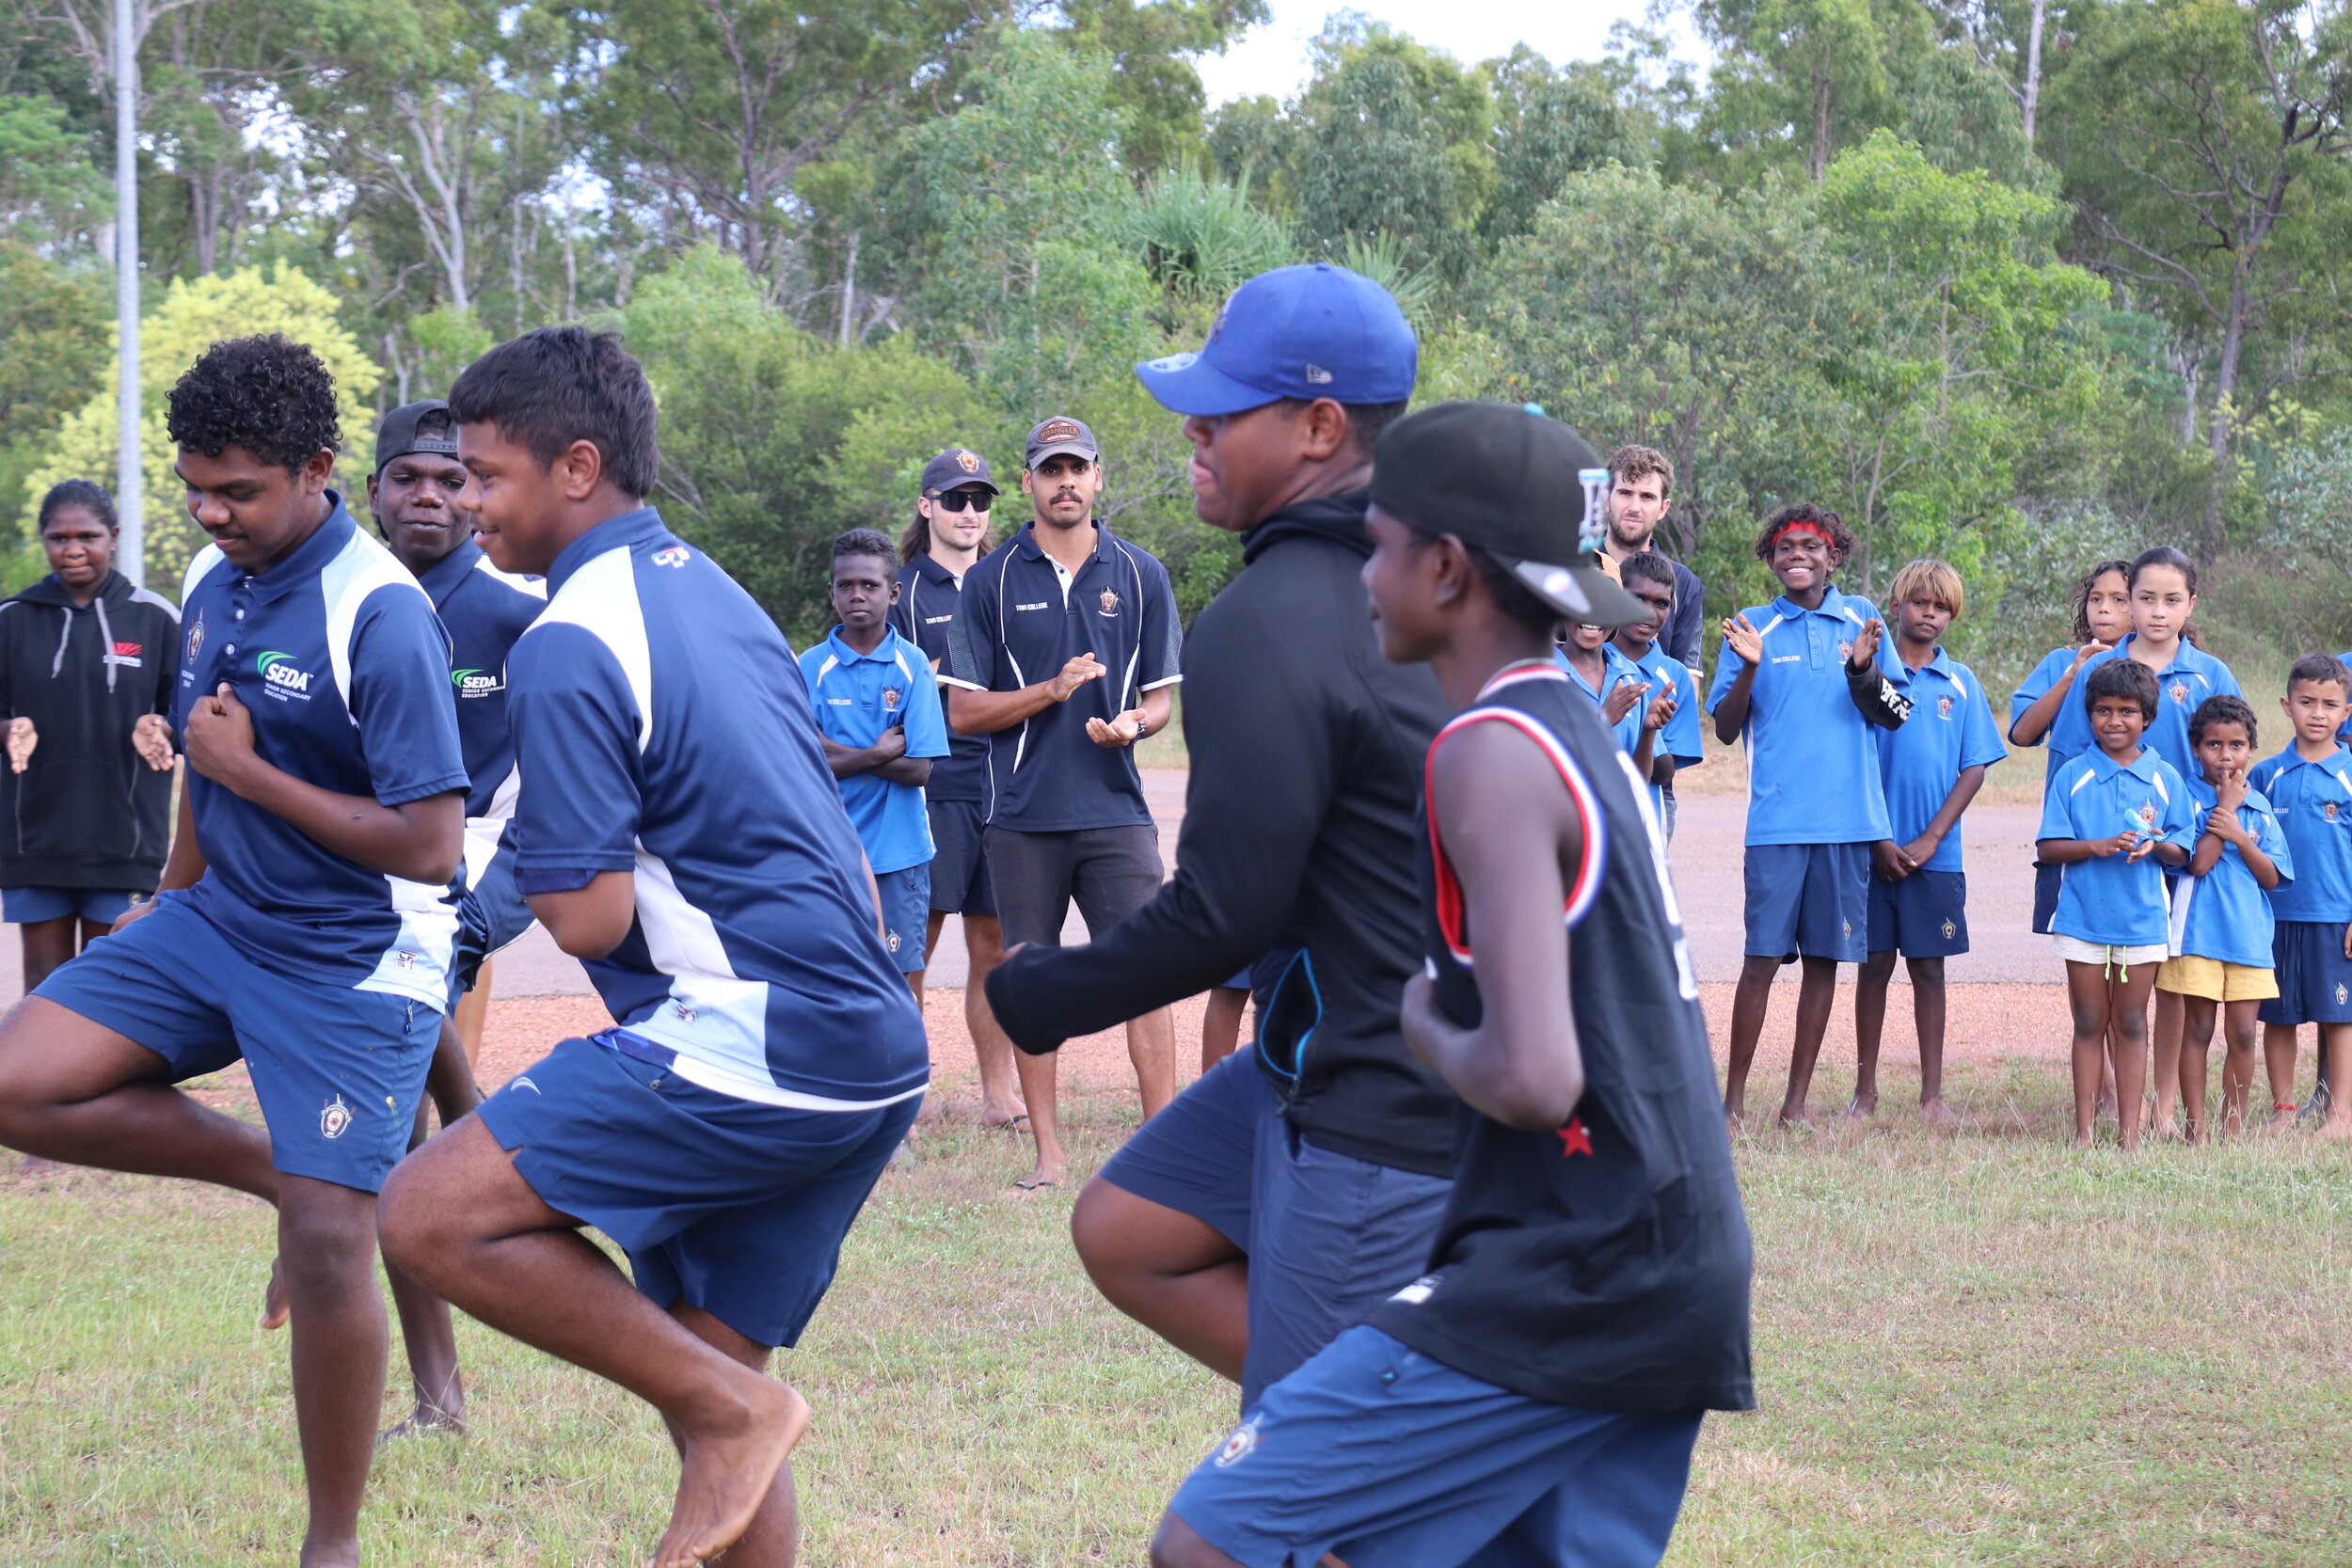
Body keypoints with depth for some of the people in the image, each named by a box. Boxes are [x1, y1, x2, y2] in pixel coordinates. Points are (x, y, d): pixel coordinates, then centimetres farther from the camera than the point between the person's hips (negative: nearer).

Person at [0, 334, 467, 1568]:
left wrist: (252, 776, -19)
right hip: (218, 922, 8)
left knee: (327, 1250, -9)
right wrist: (171, 901, 27)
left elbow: (433, 848, -23)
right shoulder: (211, 582, 3)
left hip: (354, 966, -8)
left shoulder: (379, 618, -22)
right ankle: (275, 1173, 10)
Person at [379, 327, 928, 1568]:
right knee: (708, 1373, 14)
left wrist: (532, 867, 4)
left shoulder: (567, 649, -11)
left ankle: (731, 1414, -10)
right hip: (870, 1053, 10)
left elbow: (588, 916, -14)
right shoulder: (710, 589, 18)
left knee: (433, 1215, -14)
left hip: (753, 1046, -10)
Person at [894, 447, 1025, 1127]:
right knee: (912, 945, -4)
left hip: (1000, 785, 4)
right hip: (933, 788, -4)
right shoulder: (903, 591, 2)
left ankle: (999, 1095, 14)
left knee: (994, 943, 8)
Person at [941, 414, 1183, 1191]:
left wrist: (1132, 724, -11)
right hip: (1022, 815, 0)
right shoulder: (991, 581, 5)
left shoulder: (1141, 575, 8)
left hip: (1116, 812, 0)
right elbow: (963, 710, 2)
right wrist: (1052, 691, -12)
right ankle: (1048, 1152, 10)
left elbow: (1162, 695, 12)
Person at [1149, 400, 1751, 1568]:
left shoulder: (1492, 756, -13)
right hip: (1684, 1283, 9)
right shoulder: (1587, 739, 16)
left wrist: (1425, 1032, -4)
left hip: (1563, 1282, -9)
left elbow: (1531, 1078, -22)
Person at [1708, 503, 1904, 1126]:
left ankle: (1797, 1100, 11)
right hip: (1777, 820, -2)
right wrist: (1748, 667, -15)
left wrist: (1862, 667, -12)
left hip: (1849, 818, 2)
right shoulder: (1752, 628, 5)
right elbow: (1725, 729, 1)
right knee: (1763, 957, -6)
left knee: (1825, 958, 5)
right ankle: (1733, 1099, 0)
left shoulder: (1860, 619, 9)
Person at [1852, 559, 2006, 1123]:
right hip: (1874, 848, -1)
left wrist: (1931, 838, -7)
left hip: (1936, 854, 1)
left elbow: (1974, 769, 3)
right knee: (1875, 964, 4)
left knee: (1928, 967, 4)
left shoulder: (1962, 683, 6)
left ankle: (1932, 1094, 7)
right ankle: (1865, 1089, 11)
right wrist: (1879, 840, -7)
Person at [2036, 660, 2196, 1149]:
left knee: (2131, 1024, 6)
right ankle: (2084, 1131, 8)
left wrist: (2157, 846, -17)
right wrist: (2097, 846, -18)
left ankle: (2130, 1131, 8)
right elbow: (2049, 847, -3)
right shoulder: (2073, 776, 1)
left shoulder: (2165, 779, 4)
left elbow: (2183, 853, 5)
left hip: (2142, 919, 1)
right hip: (2083, 918, -1)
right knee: (2089, 1024, 5)